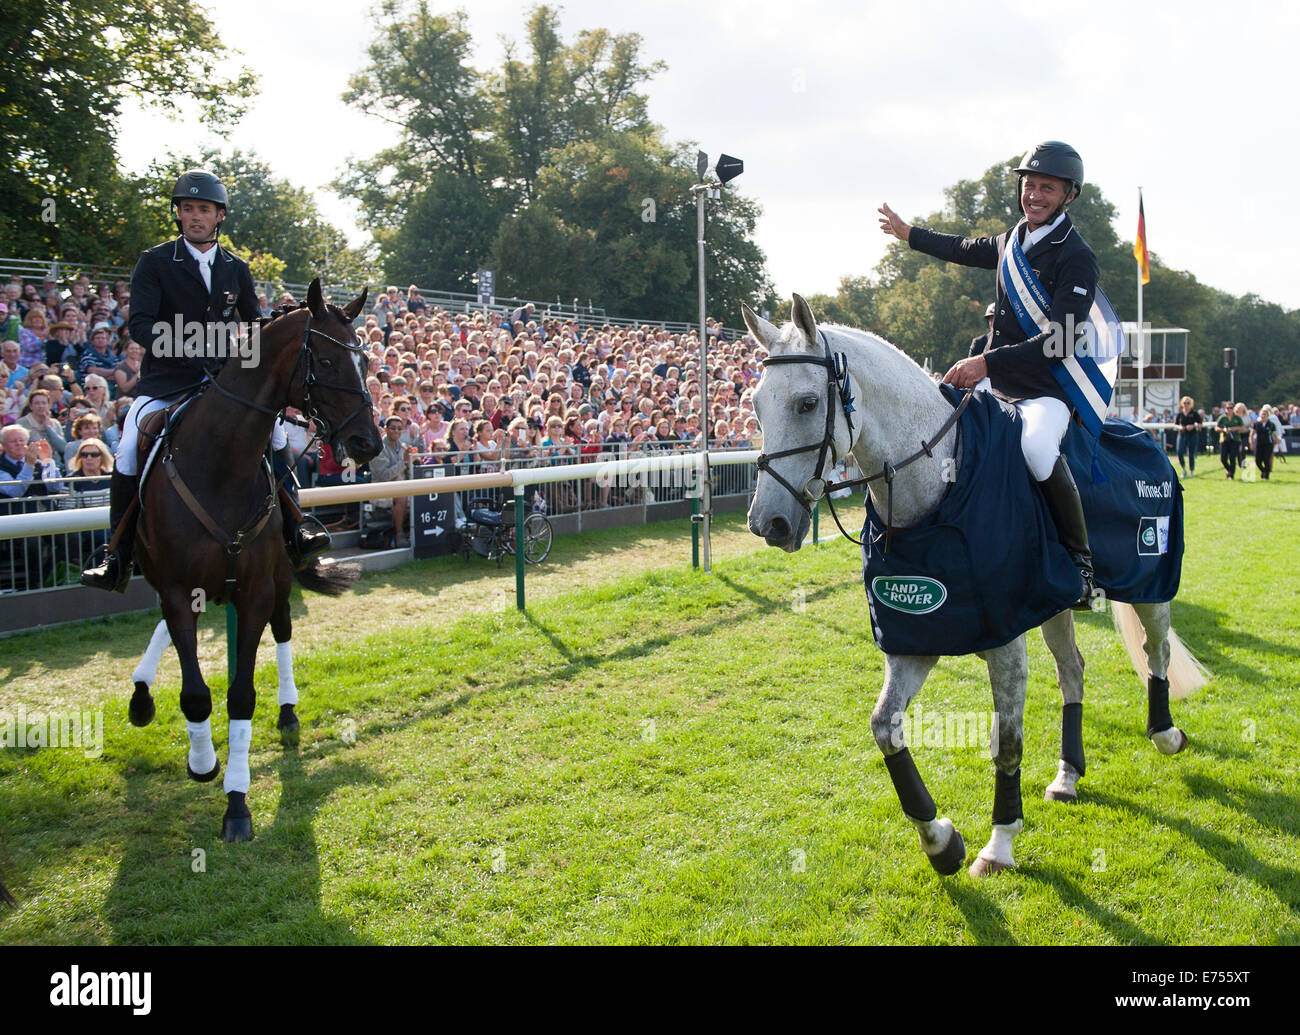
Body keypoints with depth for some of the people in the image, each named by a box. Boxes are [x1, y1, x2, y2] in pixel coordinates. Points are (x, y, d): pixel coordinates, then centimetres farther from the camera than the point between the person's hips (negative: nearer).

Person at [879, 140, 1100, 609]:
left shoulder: (1076, 257, -11)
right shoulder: (1012, 242, 12)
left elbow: (1061, 340, -22)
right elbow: (965, 249, 34)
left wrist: (988, 362, -31)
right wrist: (908, 233, 46)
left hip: (1049, 390, -8)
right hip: (996, 384, 8)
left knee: (1036, 447, -38)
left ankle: (1081, 558, -20)